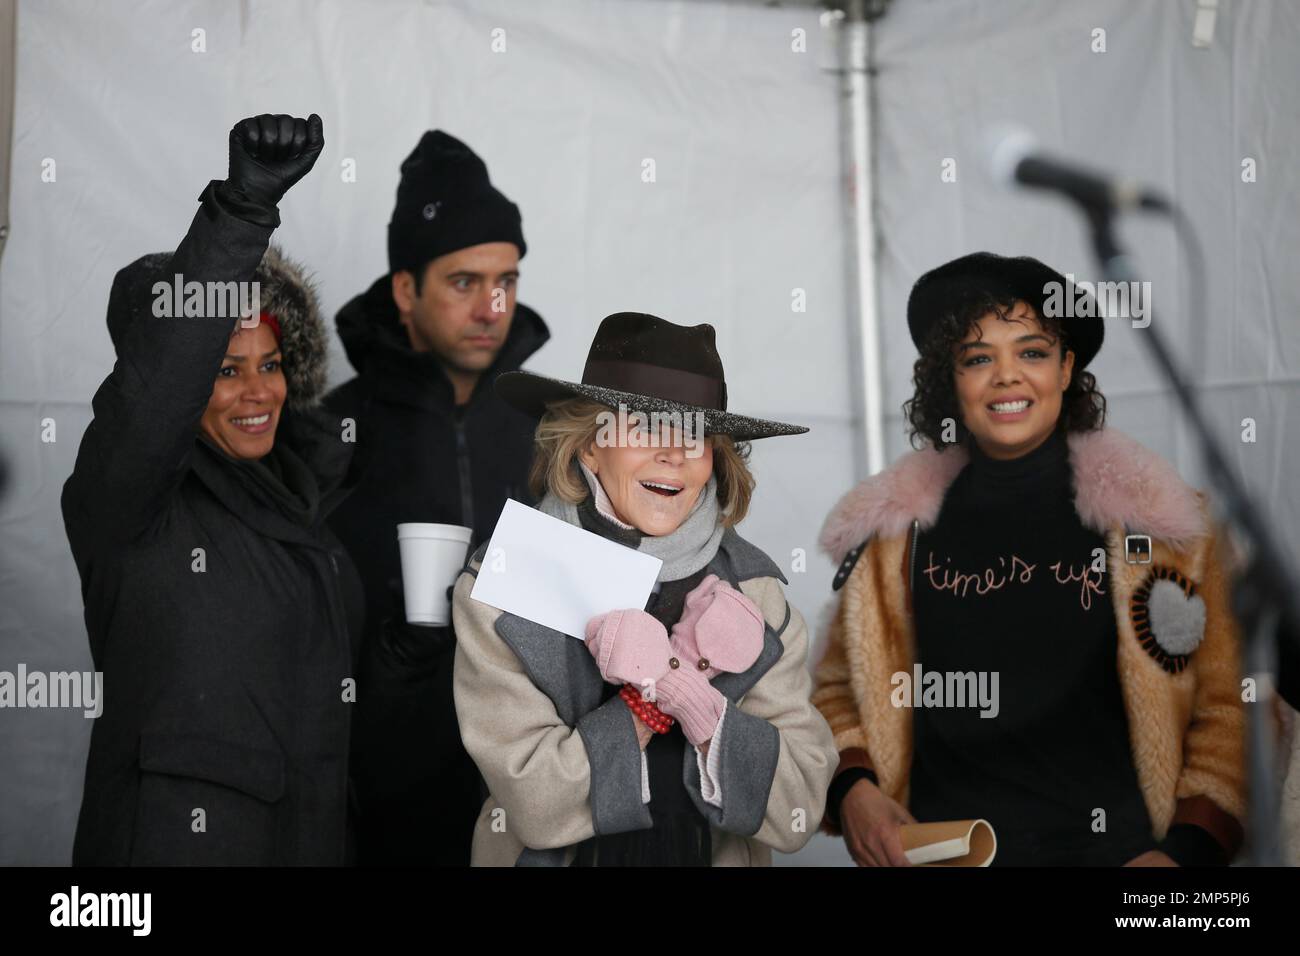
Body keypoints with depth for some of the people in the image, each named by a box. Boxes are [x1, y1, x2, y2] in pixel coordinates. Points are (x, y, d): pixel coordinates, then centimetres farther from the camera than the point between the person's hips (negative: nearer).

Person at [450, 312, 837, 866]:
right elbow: (535, 808, -21)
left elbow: (796, 817, -15)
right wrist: (674, 676, -25)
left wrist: (690, 695, -28)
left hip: (719, 856, 2)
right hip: (563, 857, -2)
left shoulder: (753, 589, -10)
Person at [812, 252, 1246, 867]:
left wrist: (1186, 850, -14)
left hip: (1113, 847, -1)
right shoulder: (891, 528, 1)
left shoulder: (1154, 519, -3)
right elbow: (840, 693, 10)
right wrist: (853, 789, -7)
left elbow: (1223, 711, -2)